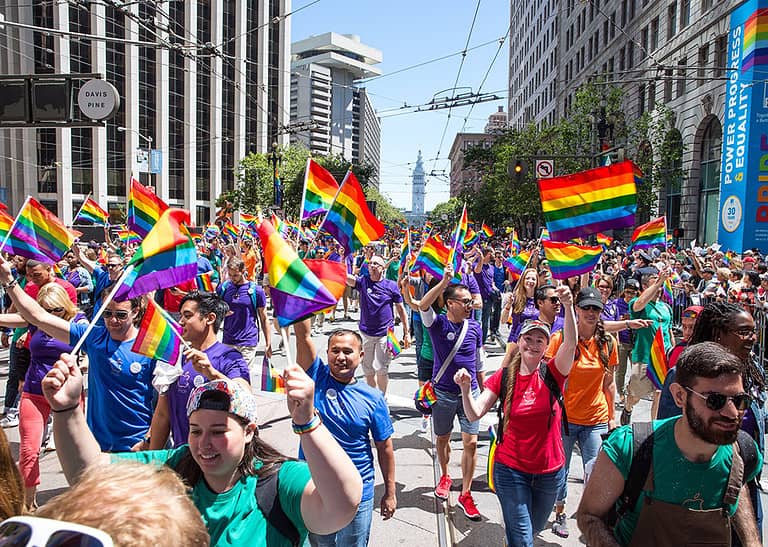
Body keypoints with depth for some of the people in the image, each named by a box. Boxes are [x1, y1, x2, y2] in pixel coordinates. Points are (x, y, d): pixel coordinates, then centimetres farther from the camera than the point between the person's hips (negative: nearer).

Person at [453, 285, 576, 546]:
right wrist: (465, 389, -30)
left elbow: (570, 344, -30)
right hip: (511, 469, -1)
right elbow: (474, 414, -11)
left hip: (549, 471, 2)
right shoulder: (504, 377, -7)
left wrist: (568, 306, -45)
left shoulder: (552, 373, -10)